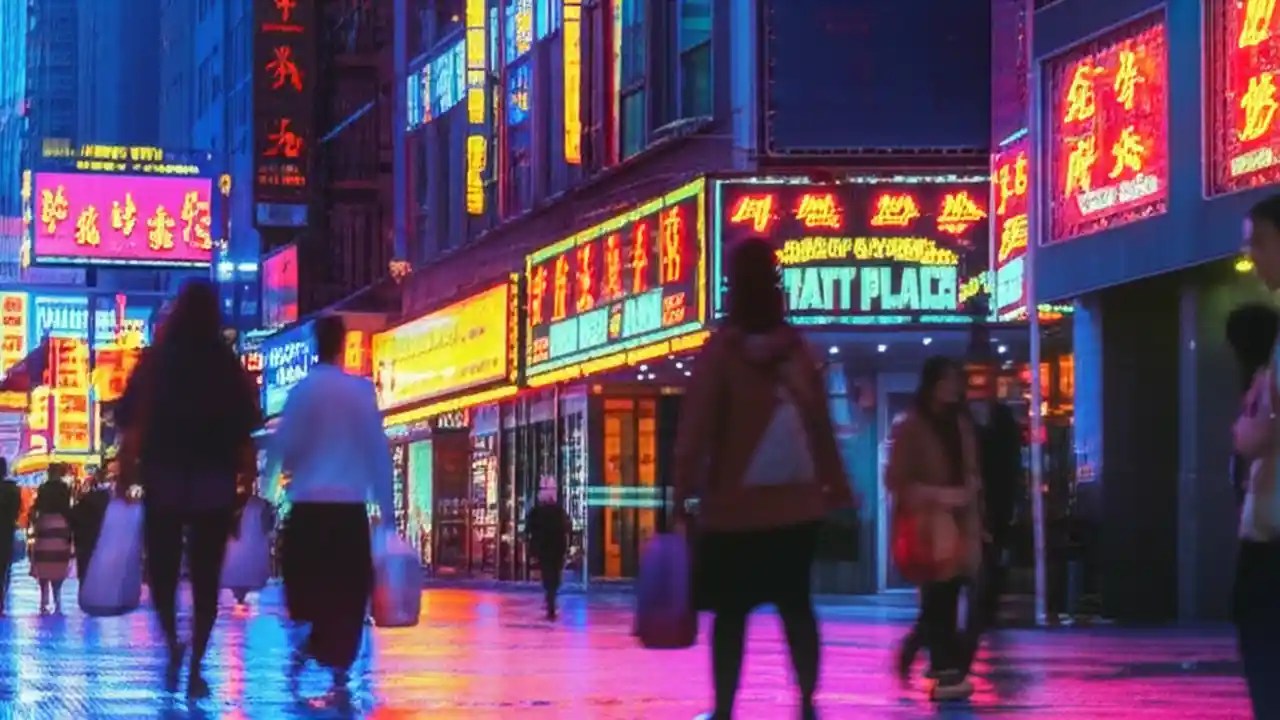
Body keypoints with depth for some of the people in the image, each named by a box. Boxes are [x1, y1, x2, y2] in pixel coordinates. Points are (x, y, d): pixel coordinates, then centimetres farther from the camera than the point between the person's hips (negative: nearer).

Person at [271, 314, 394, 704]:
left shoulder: (303, 390, -2)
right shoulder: (362, 390, 0)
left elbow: (284, 447, -5)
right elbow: (378, 450, 0)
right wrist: (386, 506, 4)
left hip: (308, 503, 0)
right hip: (351, 504, 0)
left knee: (304, 581, 15)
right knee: (346, 590, 5)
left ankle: (303, 633, -10)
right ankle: (339, 675, -1)